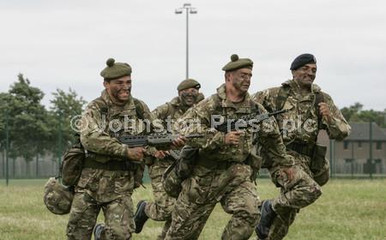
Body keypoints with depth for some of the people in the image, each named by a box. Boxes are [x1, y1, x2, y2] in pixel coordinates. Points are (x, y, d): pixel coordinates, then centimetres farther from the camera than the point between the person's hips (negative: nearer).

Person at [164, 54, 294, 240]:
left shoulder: (255, 109, 5)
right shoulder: (210, 106, -10)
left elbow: (272, 137, 21)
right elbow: (186, 131, -23)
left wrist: (283, 162, 29)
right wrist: (221, 139, -29)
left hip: (239, 174, 3)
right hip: (205, 174, -3)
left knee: (249, 213, -24)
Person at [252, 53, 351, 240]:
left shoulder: (323, 100, 8)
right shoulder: (276, 95, 3)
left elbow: (342, 133, 5)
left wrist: (329, 117, -14)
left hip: (309, 161, 4)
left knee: (285, 219, 8)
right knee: (310, 190, -30)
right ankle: (271, 207, -7)